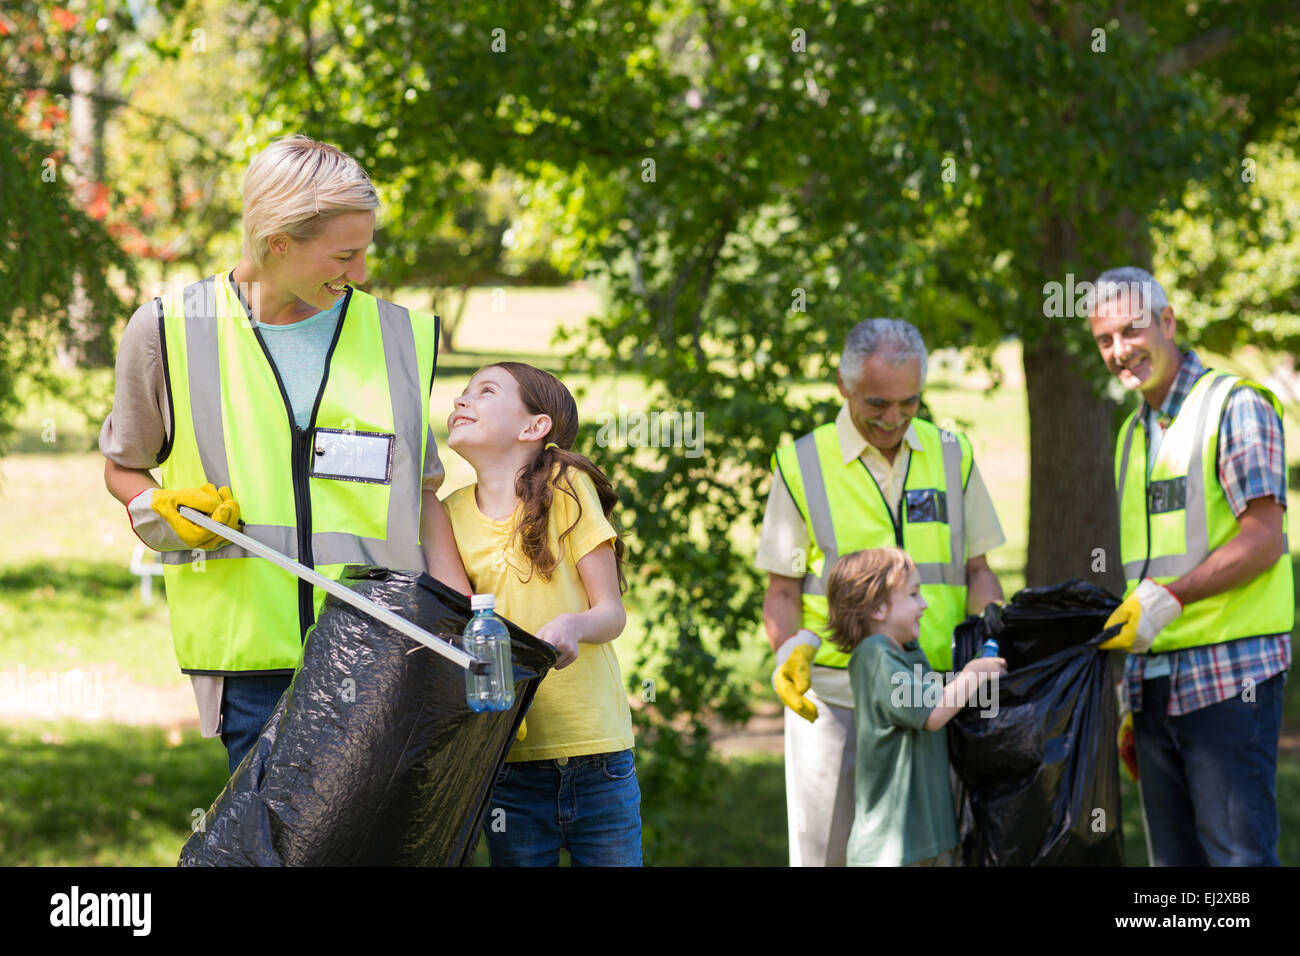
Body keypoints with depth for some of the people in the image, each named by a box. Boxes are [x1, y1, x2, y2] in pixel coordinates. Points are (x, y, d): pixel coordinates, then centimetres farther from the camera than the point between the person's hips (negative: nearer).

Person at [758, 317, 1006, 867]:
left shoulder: (952, 455, 10)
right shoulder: (802, 465, 2)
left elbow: (976, 570, 14)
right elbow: (782, 591, 4)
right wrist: (791, 651, -16)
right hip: (833, 696, -2)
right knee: (825, 849, 0)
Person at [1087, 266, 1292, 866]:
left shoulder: (1234, 406, -5)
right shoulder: (1133, 433, 19)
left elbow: (1263, 540, -13)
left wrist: (1169, 598, -22)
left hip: (1228, 673, -8)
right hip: (1155, 681, 8)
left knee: (1239, 854, -10)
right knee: (1173, 861, 8)